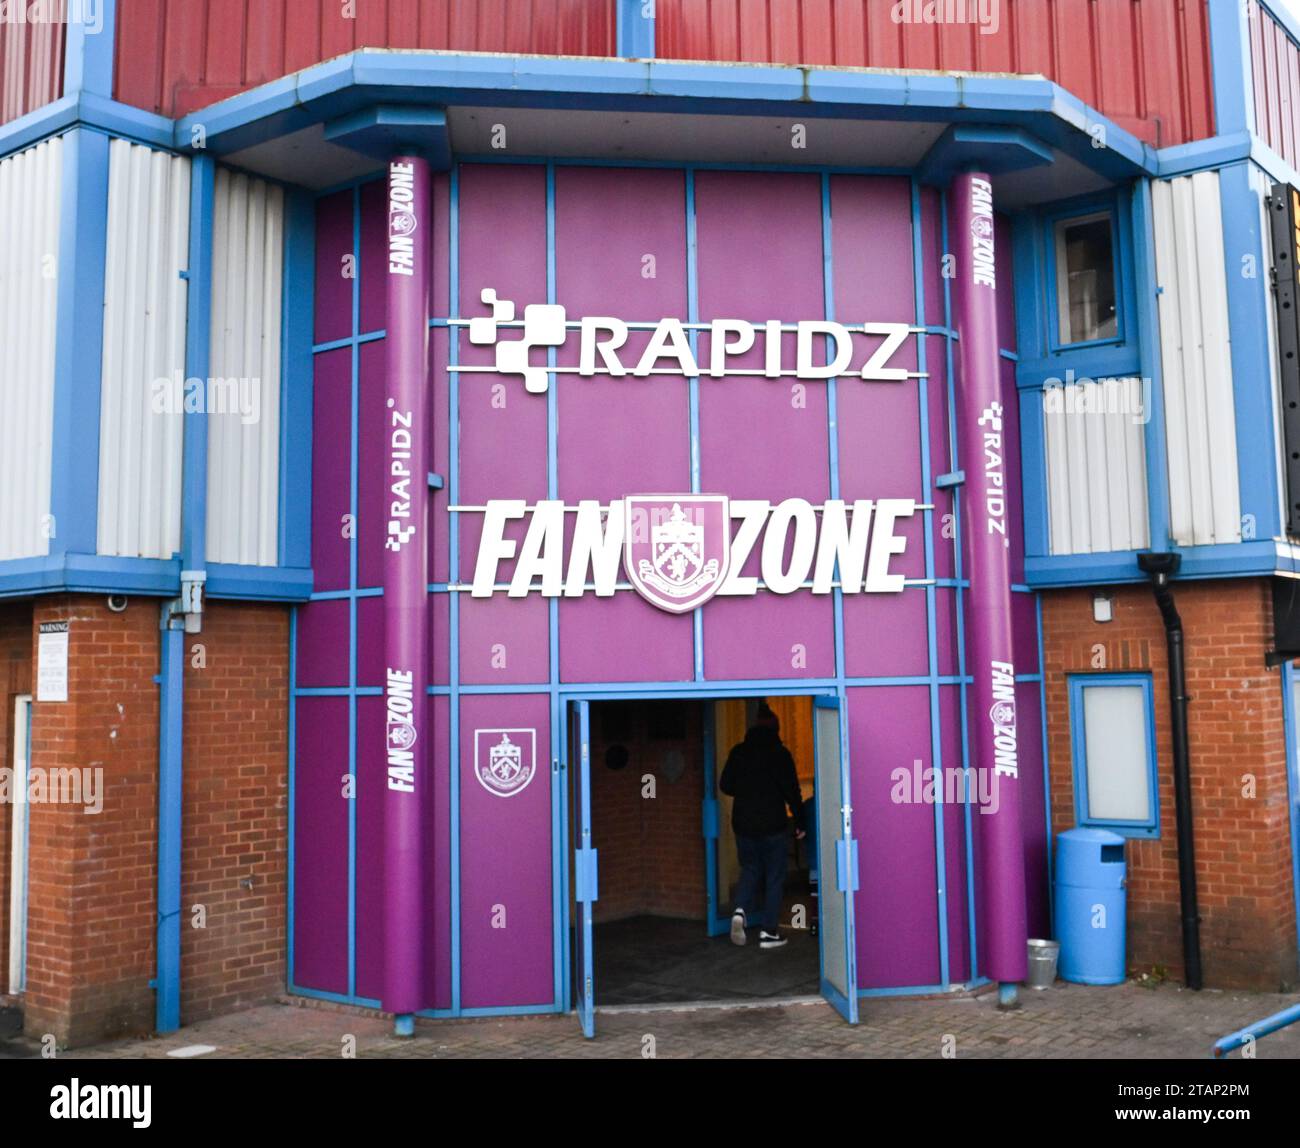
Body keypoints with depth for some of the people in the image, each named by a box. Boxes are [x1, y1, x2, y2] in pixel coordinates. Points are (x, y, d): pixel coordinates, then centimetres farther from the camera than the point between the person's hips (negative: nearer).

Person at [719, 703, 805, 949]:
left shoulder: (738, 752, 2)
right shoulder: (779, 753, -9)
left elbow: (725, 786, 6)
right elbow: (791, 790, -10)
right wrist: (800, 820, 0)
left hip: (743, 824, 4)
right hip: (773, 825, -4)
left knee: (750, 870, 19)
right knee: (774, 877, 7)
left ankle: (740, 910, -5)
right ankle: (768, 931, 7)